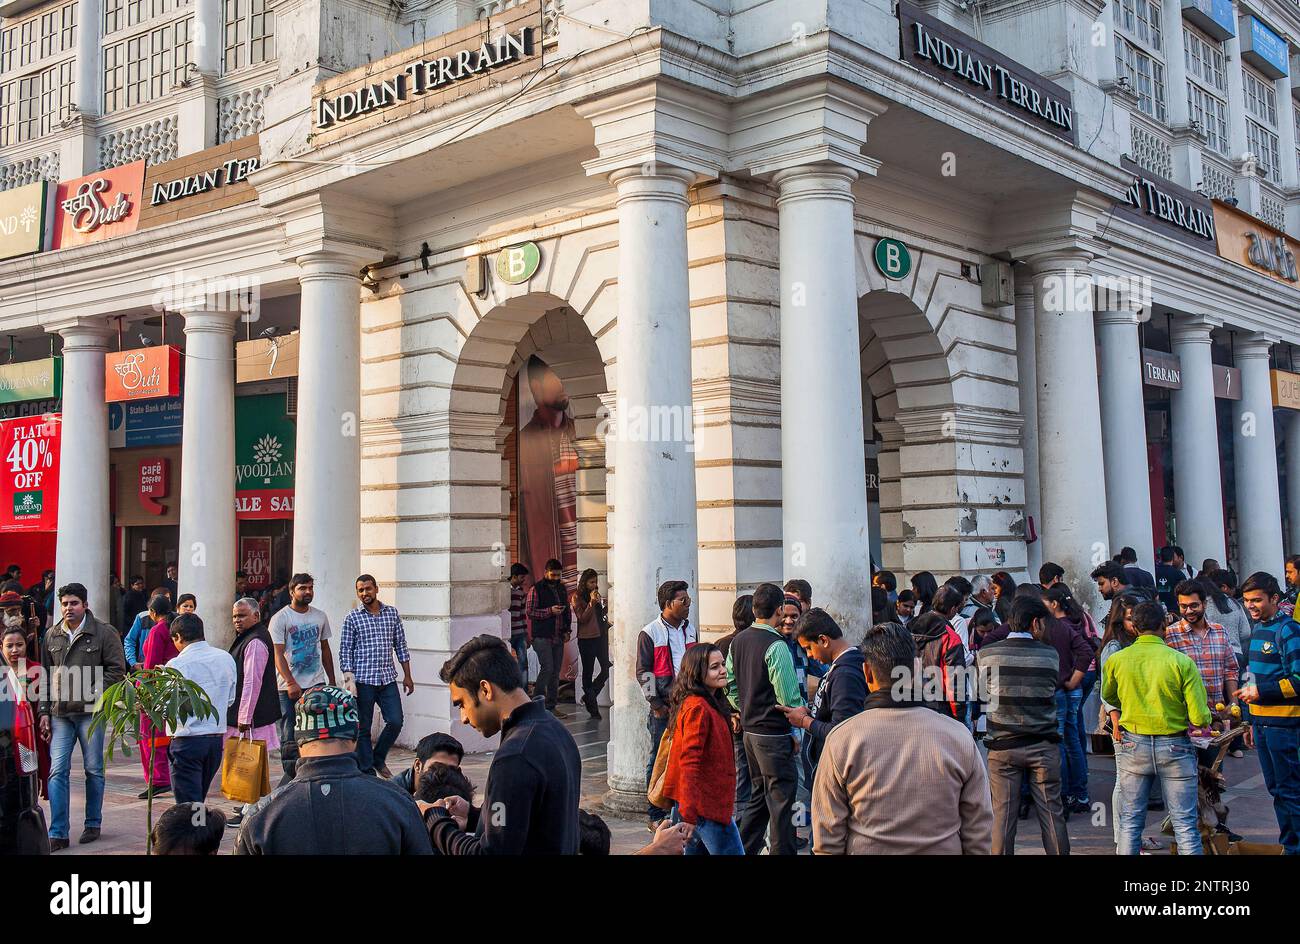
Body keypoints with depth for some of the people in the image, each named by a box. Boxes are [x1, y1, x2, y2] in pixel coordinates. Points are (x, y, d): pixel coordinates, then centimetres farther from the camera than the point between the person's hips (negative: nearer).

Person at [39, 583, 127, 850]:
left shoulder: (104, 633, -3)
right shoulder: (51, 635, 9)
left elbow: (117, 669, -4)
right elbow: (45, 676, 13)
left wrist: (95, 694, -14)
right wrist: (44, 712, 8)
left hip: (90, 711, -3)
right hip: (60, 713, 3)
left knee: (94, 770, 7)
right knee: (57, 771, -2)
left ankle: (93, 824, 21)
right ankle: (58, 833, 2)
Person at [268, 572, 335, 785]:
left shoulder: (320, 617, 11)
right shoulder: (280, 618, -5)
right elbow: (278, 654, -11)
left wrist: (332, 681, 16)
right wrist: (291, 683, -21)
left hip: (317, 684, 4)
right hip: (289, 687, -4)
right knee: (290, 737, 0)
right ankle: (291, 775, 10)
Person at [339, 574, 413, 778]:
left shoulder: (392, 613, 8)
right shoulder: (352, 618, 0)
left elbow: (400, 645, 12)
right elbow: (345, 651, 0)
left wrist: (407, 676, 10)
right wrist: (348, 678, -10)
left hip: (388, 679, 3)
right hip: (363, 681, -3)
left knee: (396, 722, -2)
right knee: (363, 729, 2)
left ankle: (378, 759, 23)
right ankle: (367, 772, 12)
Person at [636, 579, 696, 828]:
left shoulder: (689, 629, 12)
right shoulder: (650, 633, -7)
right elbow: (643, 672, -7)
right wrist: (657, 703, -11)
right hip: (663, 708, -5)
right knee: (659, 760, 1)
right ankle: (655, 815, 8)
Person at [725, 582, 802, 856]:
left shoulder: (738, 641, 7)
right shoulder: (776, 646, -18)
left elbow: (730, 686, 14)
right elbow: (789, 697, -18)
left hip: (750, 730, 8)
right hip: (774, 734, -8)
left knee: (758, 796, 19)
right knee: (781, 802, 0)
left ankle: (743, 849, 23)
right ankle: (783, 850, 5)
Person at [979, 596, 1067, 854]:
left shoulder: (986, 655, -6)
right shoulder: (1051, 655, -5)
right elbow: (1051, 694, 7)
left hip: (1003, 747, 0)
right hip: (1044, 746, 0)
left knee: (1003, 814, 4)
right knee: (1052, 812, 8)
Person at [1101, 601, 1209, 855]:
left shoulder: (1116, 660, -3)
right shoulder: (1182, 662, -12)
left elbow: (1108, 697, 17)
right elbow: (1200, 718, -13)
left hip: (1132, 745, 2)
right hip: (1174, 747, -2)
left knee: (1130, 822, 11)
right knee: (1185, 824, 5)